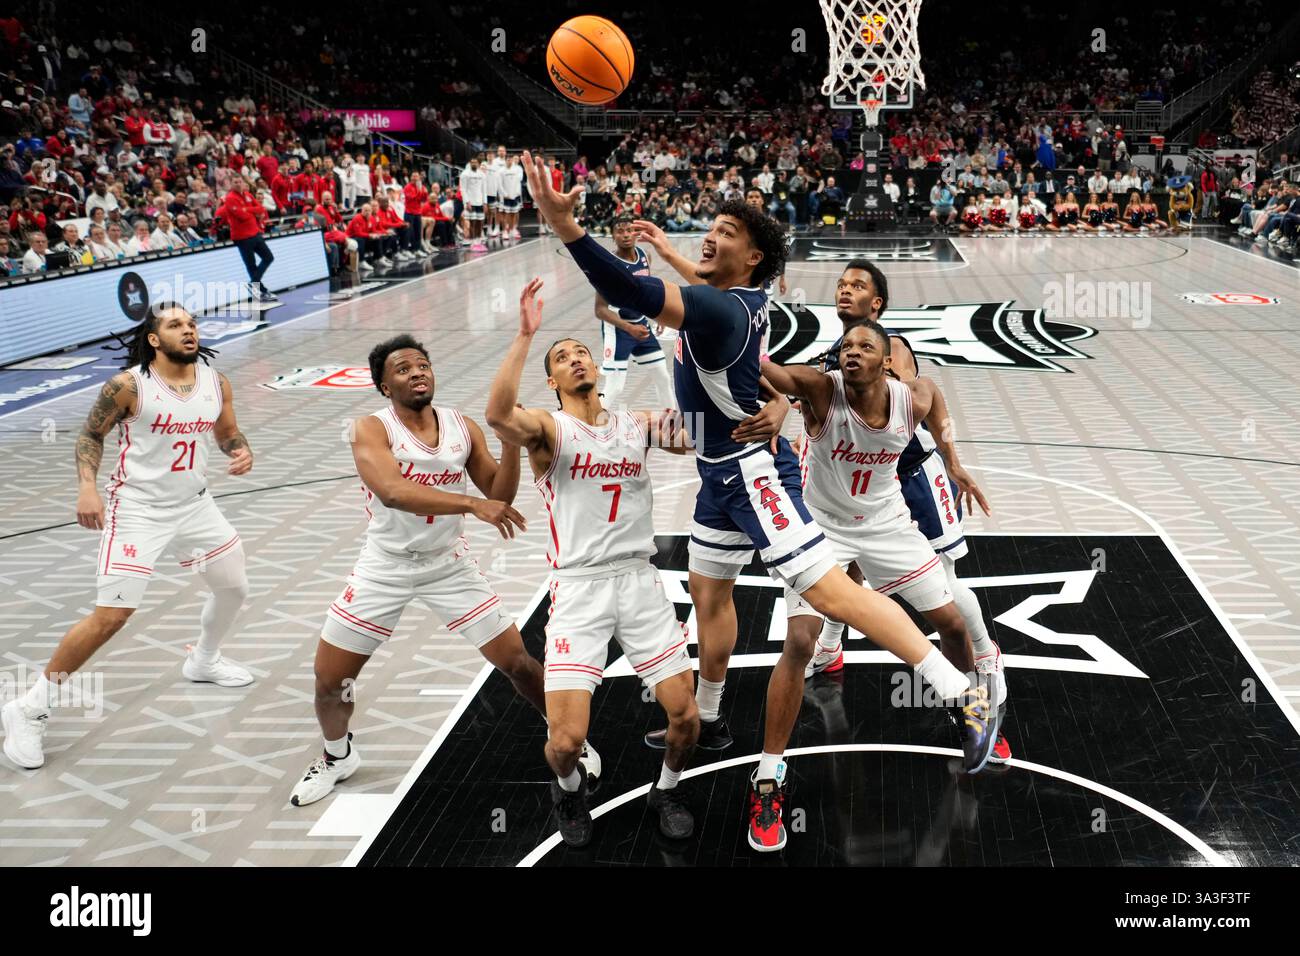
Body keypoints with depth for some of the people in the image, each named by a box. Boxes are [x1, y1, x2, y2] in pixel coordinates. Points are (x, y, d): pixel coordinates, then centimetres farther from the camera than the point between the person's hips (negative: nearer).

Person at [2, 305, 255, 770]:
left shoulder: (216, 383, -1)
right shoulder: (128, 385, -15)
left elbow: (228, 434, 13)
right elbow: (90, 435, -4)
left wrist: (242, 452, -9)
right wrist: (87, 486, -19)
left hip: (195, 504, 6)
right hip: (137, 510, -6)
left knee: (234, 587, 19)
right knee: (111, 616, -14)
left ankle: (202, 661, 49)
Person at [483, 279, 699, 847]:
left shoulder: (638, 424, 11)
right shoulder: (548, 429, -2)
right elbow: (498, 416, -24)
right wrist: (525, 336, -30)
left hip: (640, 581, 3)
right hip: (579, 587, -3)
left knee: (686, 718, 0)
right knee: (567, 740, -10)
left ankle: (667, 790, 32)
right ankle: (568, 792, 26)